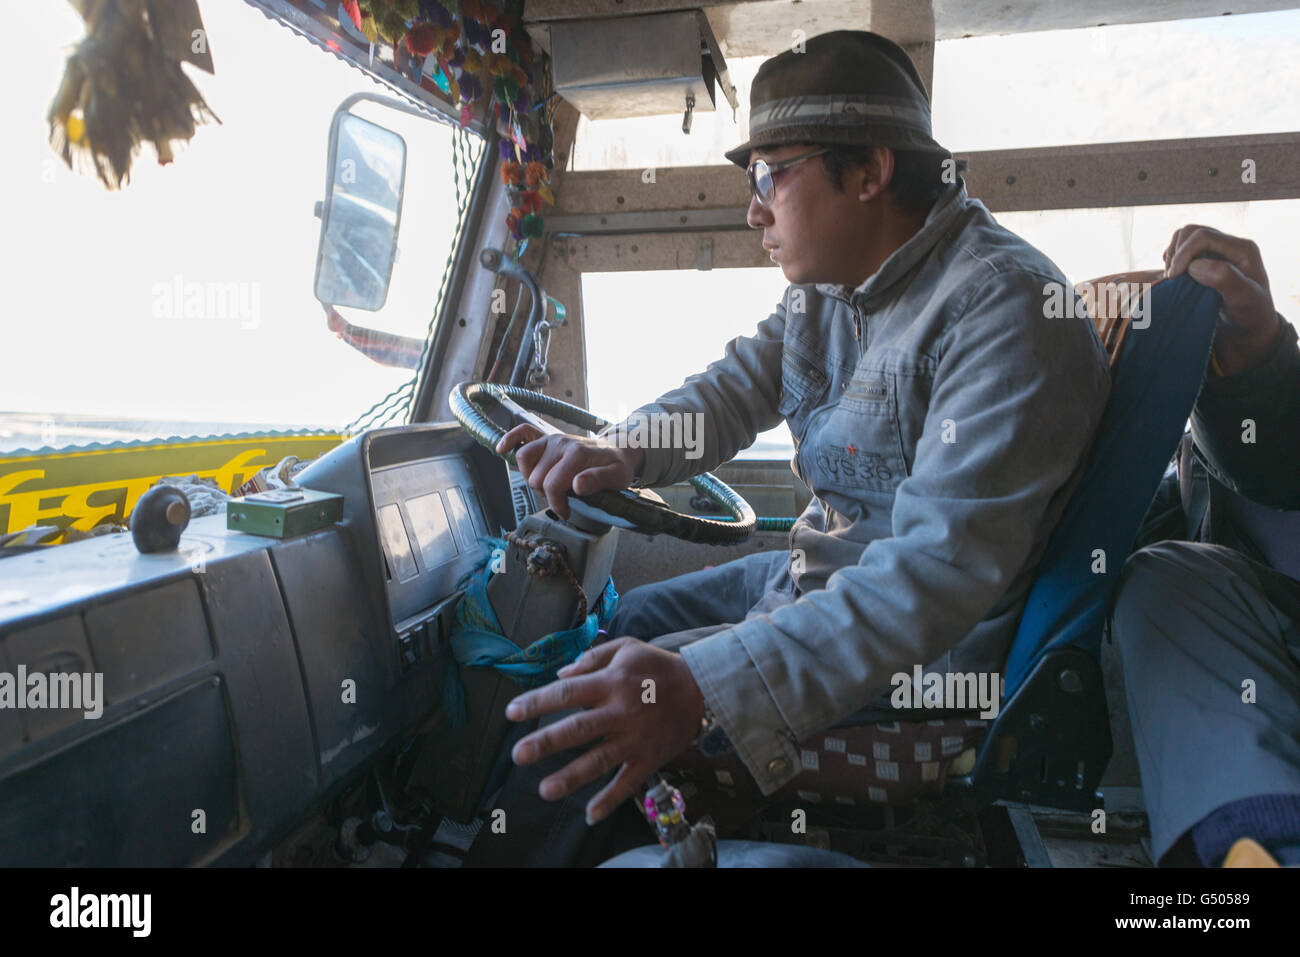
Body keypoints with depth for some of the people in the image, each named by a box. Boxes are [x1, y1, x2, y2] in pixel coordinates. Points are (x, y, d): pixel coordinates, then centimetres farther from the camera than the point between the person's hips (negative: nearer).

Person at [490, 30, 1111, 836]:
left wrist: (704, 692, -44)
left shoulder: (1002, 308, -25)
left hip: (923, 650, -9)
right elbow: (735, 388, 9)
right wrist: (615, 452, -14)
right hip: (816, 572, 9)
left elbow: (945, 563, -34)